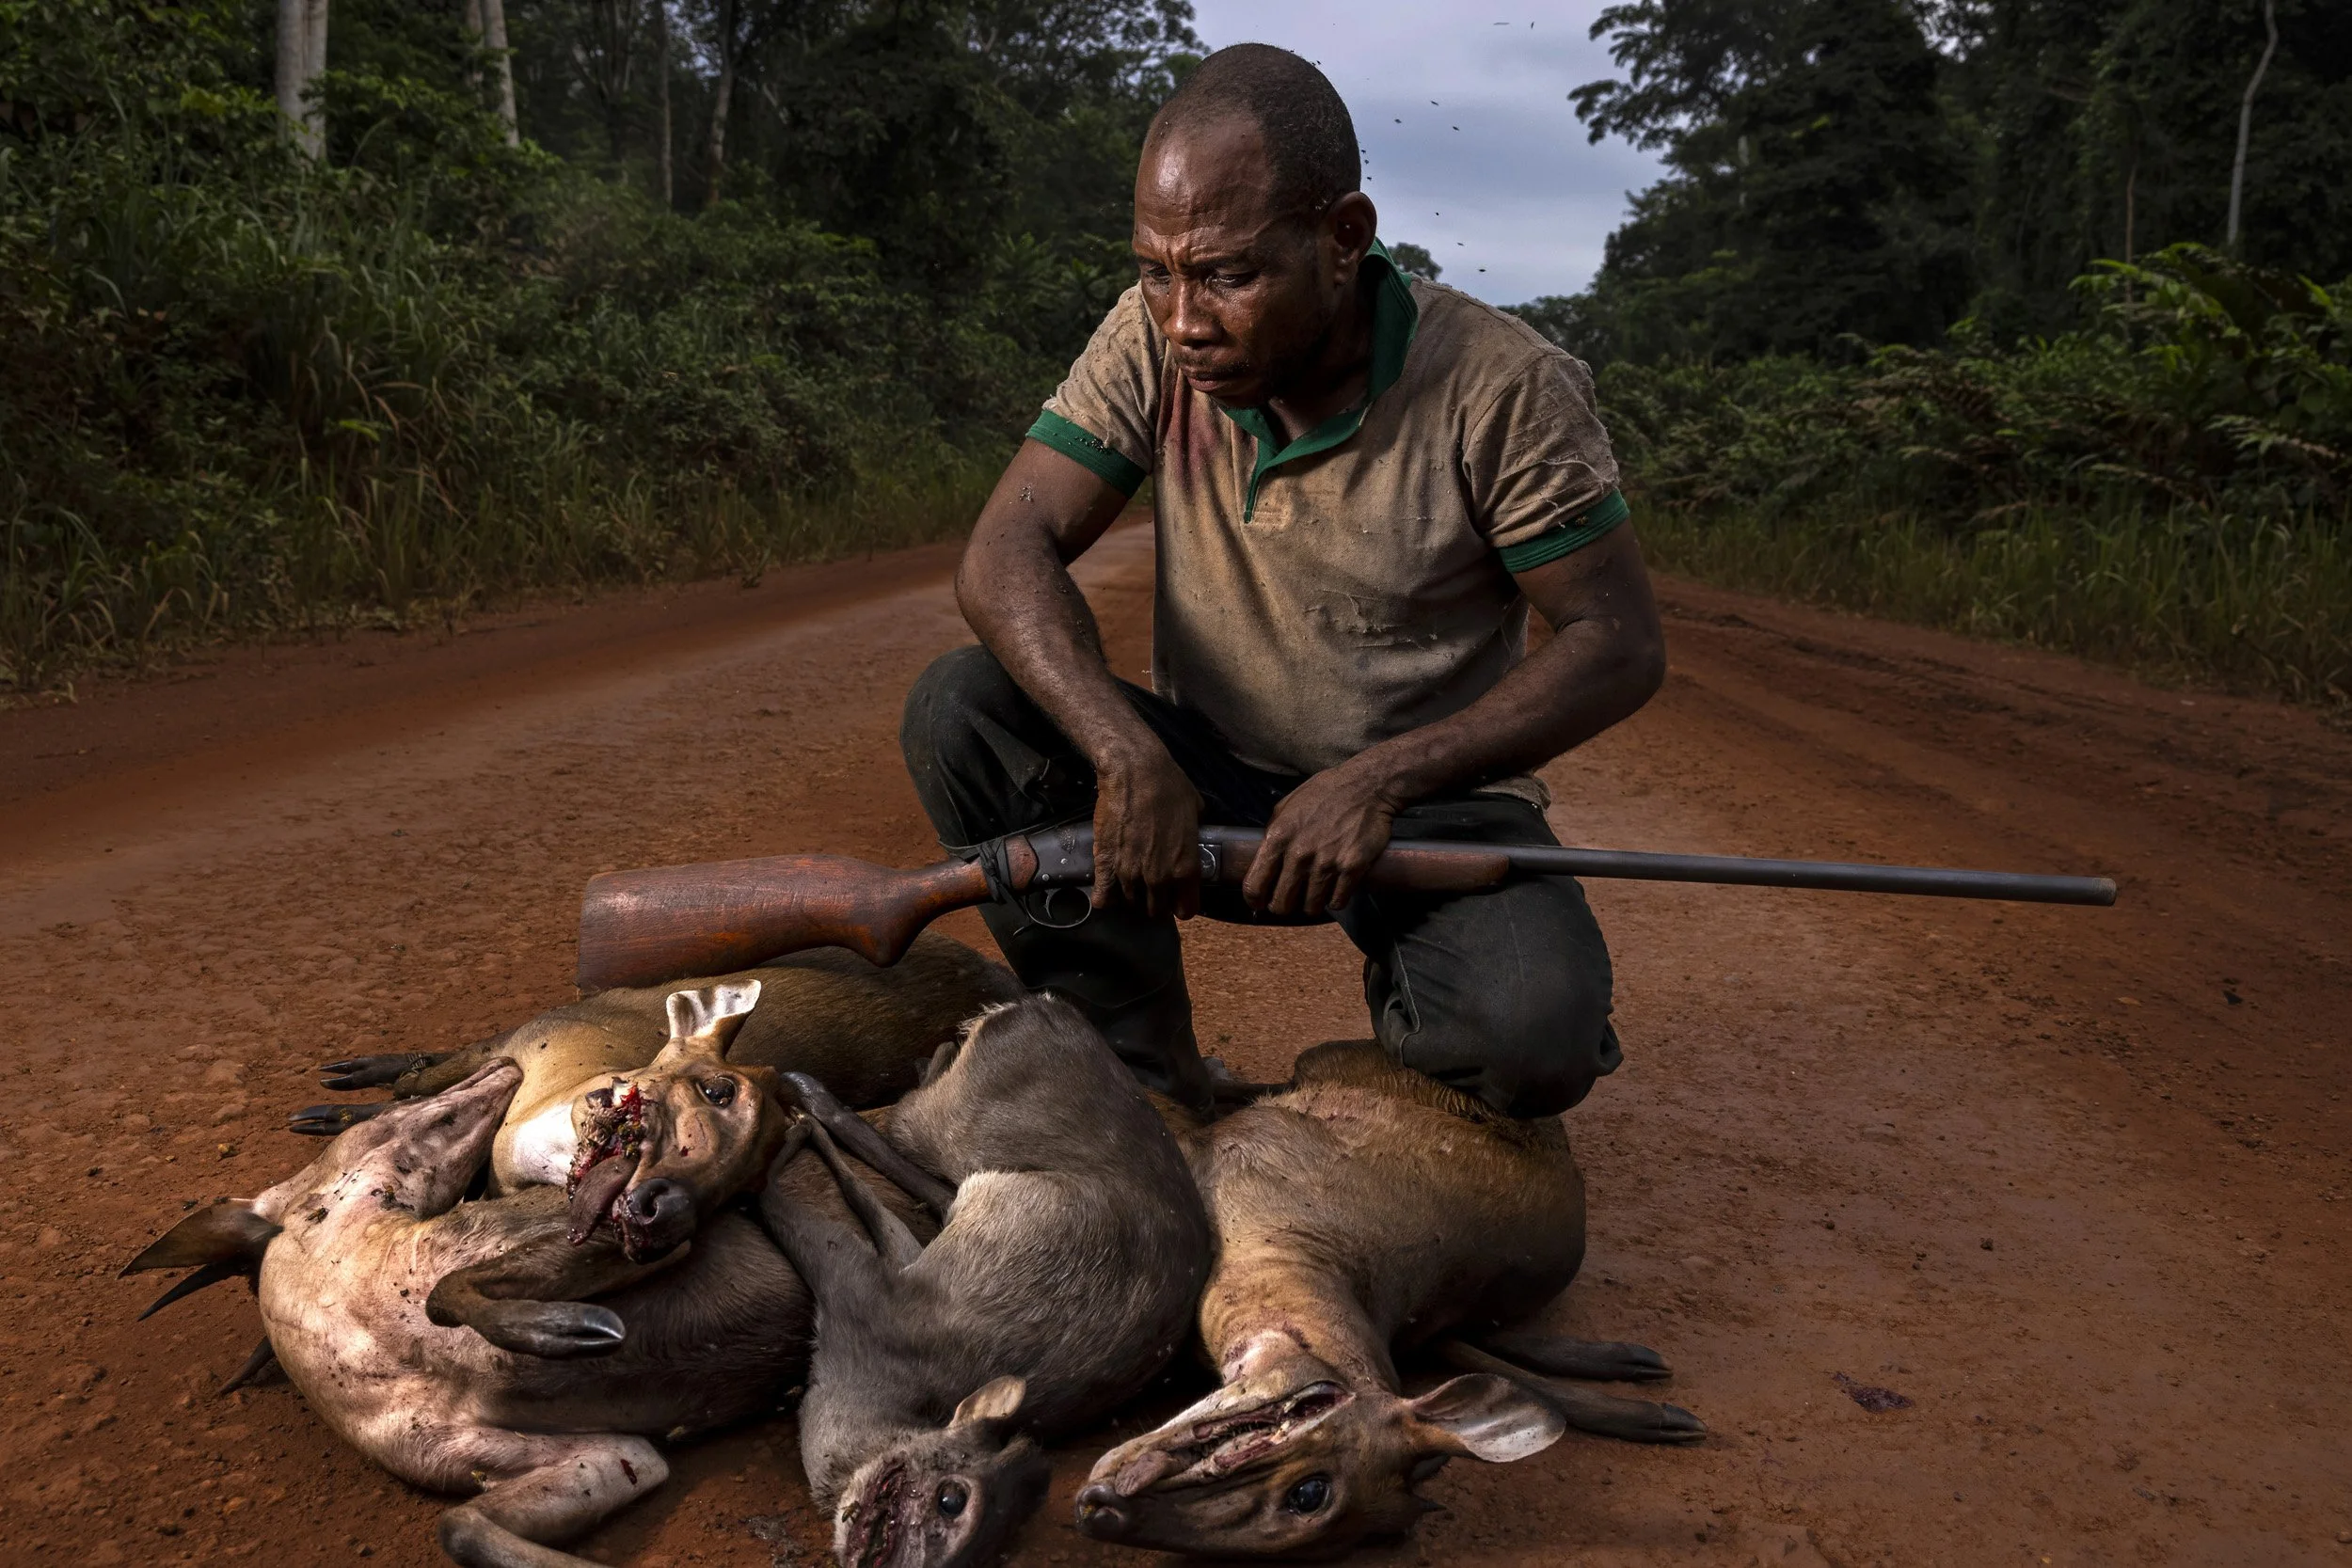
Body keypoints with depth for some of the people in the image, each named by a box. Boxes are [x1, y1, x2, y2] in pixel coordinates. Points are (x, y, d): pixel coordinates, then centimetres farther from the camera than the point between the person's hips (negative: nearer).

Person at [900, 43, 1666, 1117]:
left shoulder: (1501, 389, -17)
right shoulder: (1153, 344, -9)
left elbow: (1621, 645, -13)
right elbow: (1005, 556, -15)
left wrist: (1379, 781, -25)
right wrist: (1128, 755, -33)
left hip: (1428, 805, -3)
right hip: (1207, 784, 3)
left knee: (1532, 1042, -32)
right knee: (959, 712, -21)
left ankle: (1409, 988, 8)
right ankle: (1154, 1084, -8)